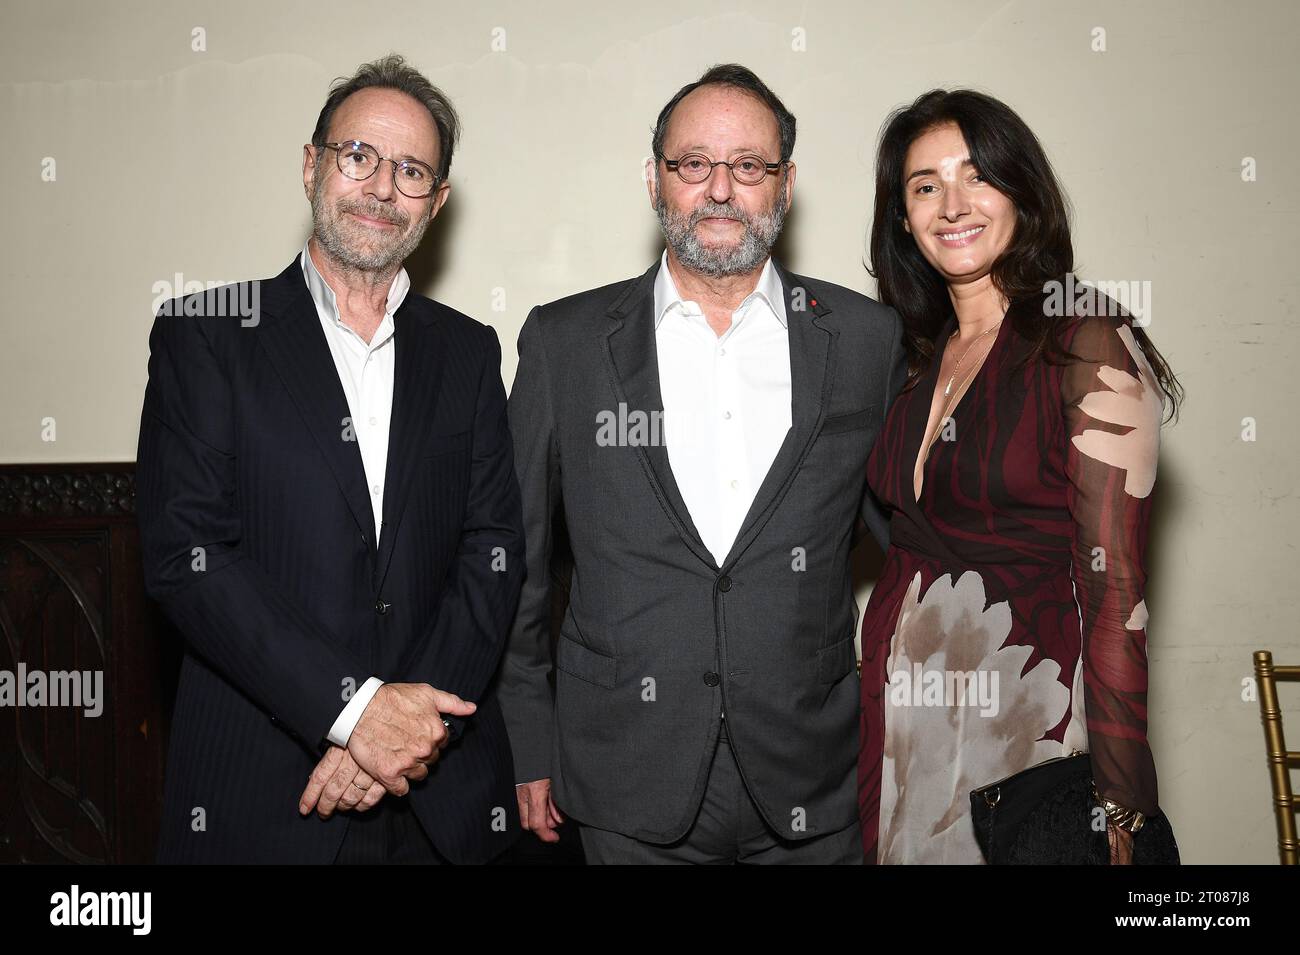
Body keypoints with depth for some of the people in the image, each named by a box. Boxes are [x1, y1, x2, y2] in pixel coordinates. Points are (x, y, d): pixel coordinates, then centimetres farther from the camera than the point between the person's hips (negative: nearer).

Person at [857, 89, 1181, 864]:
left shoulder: (1088, 345, -11)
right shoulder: (918, 357, 8)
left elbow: (1115, 592, -14)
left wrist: (1120, 809, -15)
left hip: (1024, 719, -5)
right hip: (902, 725, 6)